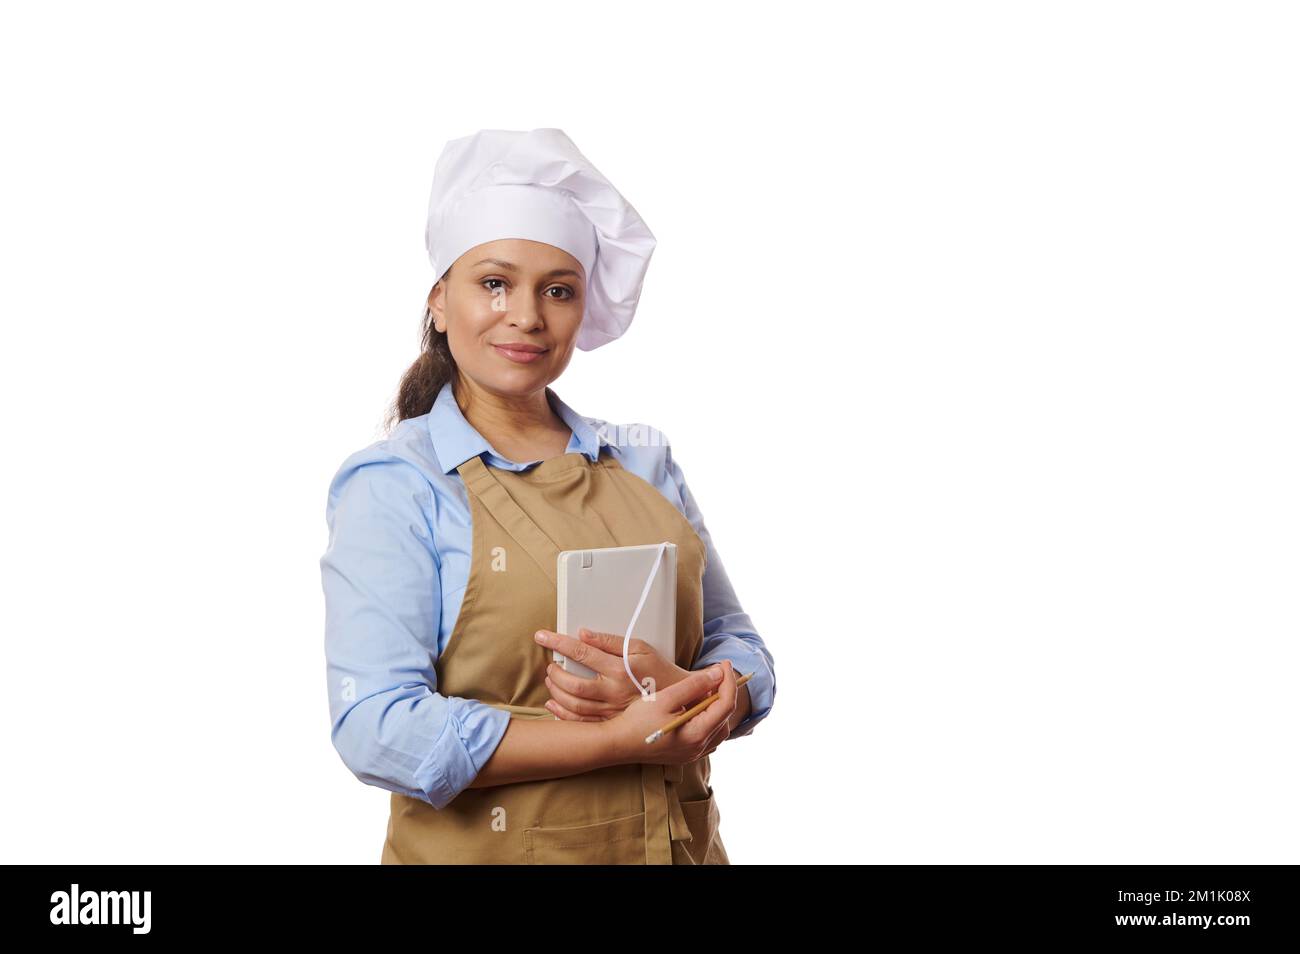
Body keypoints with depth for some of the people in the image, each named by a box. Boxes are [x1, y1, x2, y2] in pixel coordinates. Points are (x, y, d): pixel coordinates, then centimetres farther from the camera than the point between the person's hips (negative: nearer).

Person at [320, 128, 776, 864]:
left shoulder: (646, 463, 5)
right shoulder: (393, 485, -9)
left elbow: (739, 651, 6)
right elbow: (376, 727, -19)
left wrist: (682, 693, -16)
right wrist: (620, 741, -23)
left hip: (680, 842, 4)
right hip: (483, 849, -4)